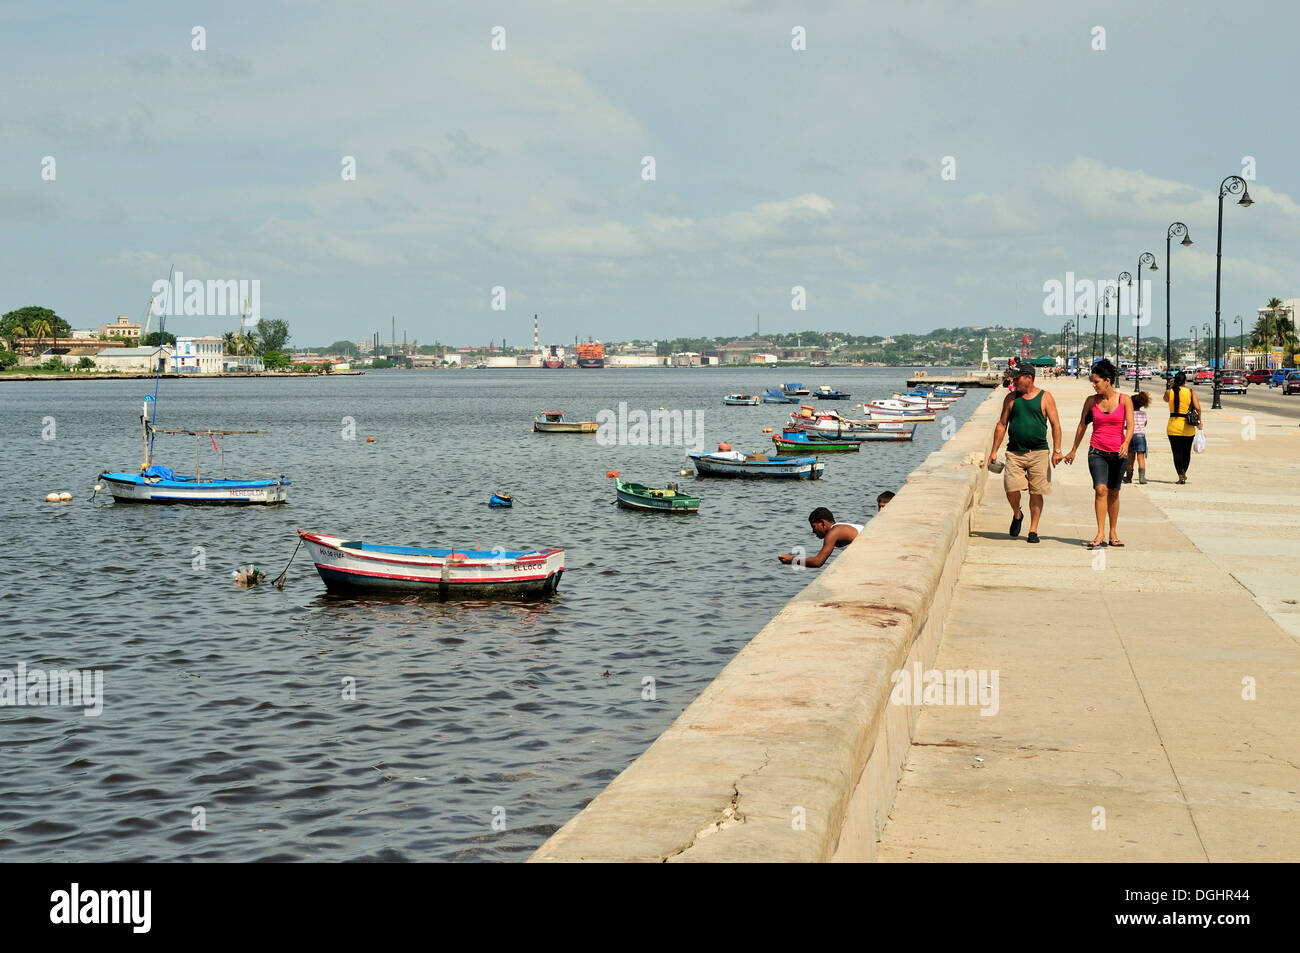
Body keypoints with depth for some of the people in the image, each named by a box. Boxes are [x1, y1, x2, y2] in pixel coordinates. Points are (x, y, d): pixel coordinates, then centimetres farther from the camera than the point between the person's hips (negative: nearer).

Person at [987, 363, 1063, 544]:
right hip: (1014, 453, 1)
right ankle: (1017, 515, 19)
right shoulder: (1011, 398, 10)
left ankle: (1033, 530, 11)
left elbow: (1055, 425, 2)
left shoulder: (1045, 398, 3)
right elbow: (1001, 425, 12)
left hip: (1038, 453, -1)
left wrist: (1056, 450, -7)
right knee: (1011, 489, -11)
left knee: (1036, 493, 0)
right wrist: (994, 451, 7)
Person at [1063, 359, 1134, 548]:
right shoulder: (1091, 401, 3)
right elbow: (1082, 426, 14)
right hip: (1097, 451, 0)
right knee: (1100, 489, -15)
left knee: (1113, 493, 8)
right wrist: (1073, 450, 20)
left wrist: (1125, 443, -26)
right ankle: (1100, 534, -18)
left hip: (1118, 452, 0)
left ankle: (1113, 533, 20)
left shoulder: (1124, 400, -1)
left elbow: (1130, 425, -7)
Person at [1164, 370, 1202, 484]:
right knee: (1187, 452, 18)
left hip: (1173, 426, 0)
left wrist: (1170, 386, 18)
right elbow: (1197, 408, -11)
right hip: (1188, 427, 0)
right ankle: (1184, 472, 30)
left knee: (1177, 452, 2)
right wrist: (1199, 421, 2)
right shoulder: (1190, 392, -4)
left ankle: (1180, 476, -5)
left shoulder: (1169, 392, -3)